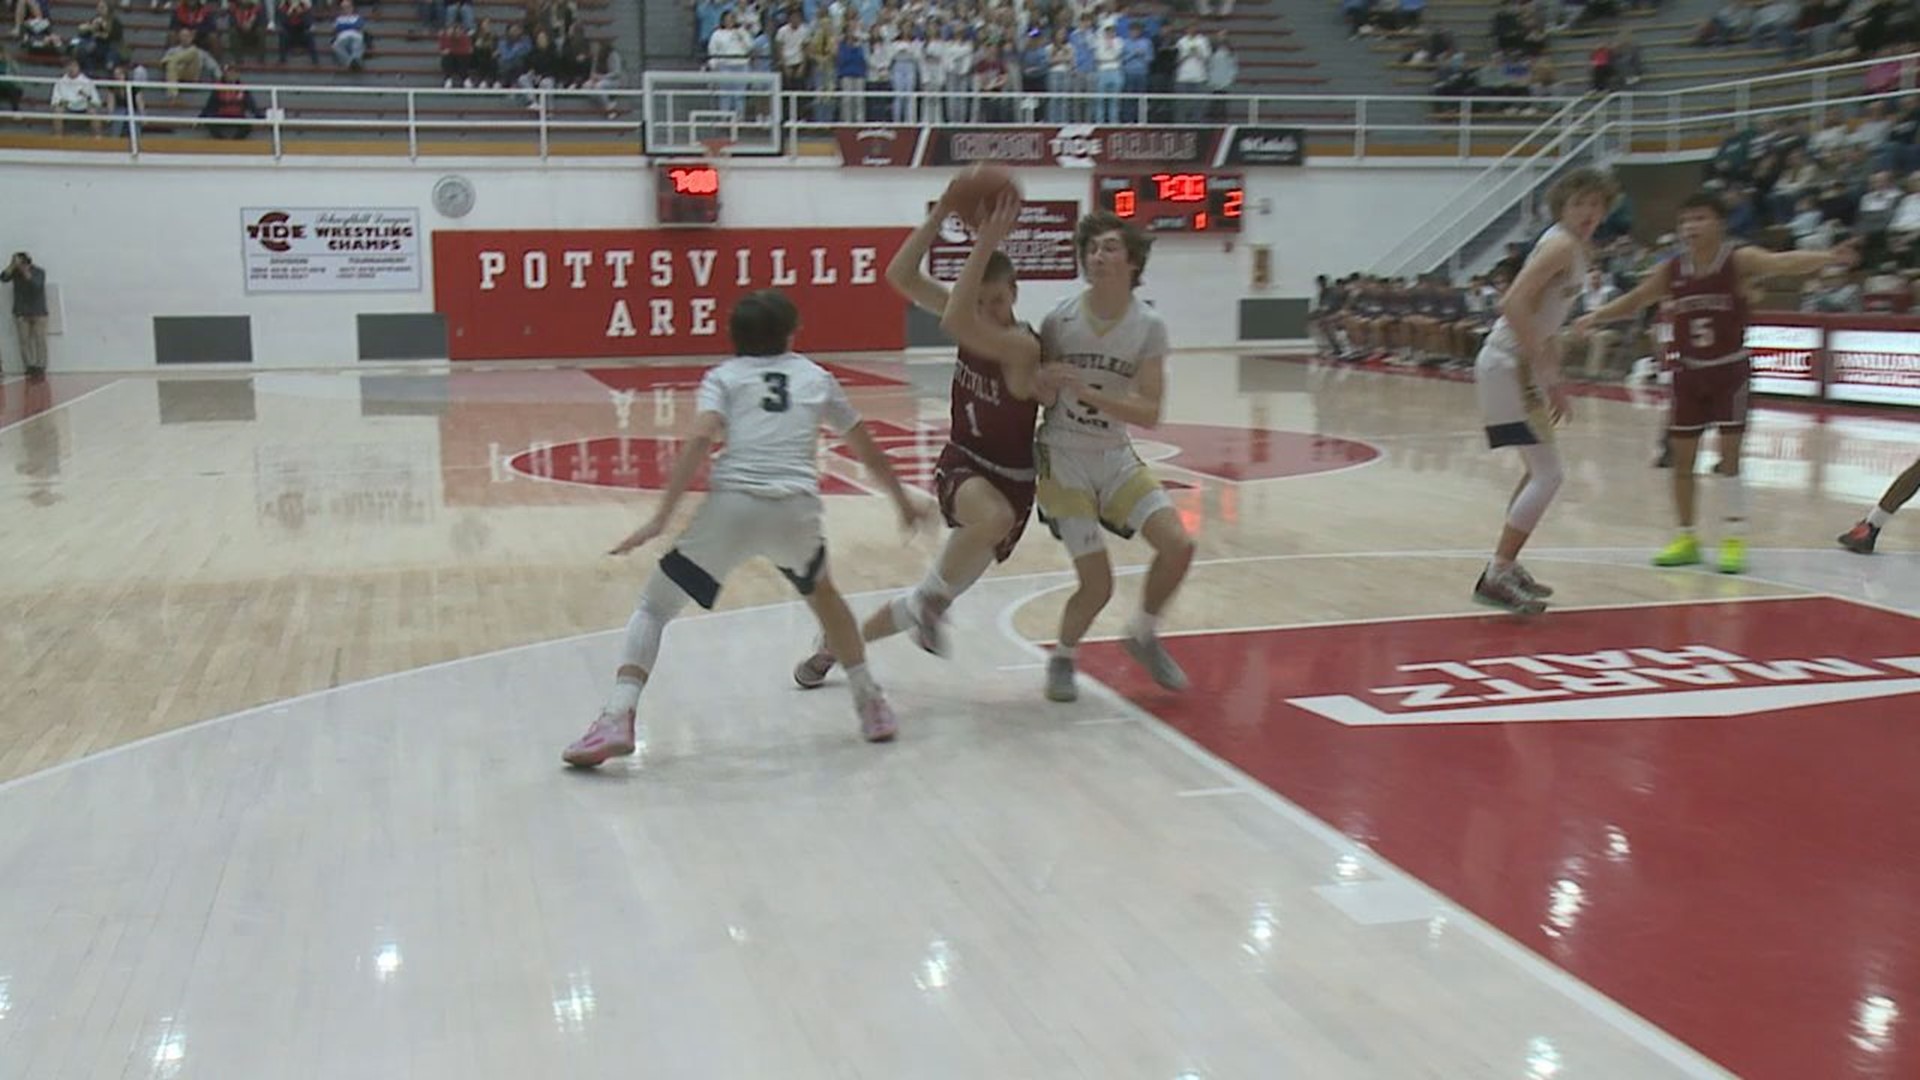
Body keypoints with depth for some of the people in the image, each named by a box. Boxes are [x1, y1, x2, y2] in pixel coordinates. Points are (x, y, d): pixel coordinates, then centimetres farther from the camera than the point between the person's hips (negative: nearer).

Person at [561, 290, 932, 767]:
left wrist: (660, 519, -6)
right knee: (822, 594, 33)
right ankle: (872, 706, 32)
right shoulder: (816, 377, 24)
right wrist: (904, 501, 47)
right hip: (797, 508, 2)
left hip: (732, 504, -2)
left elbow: (701, 438, -3)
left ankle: (617, 718, -9)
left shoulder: (723, 376, 17)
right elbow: (867, 450, 31)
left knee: (653, 607, 10)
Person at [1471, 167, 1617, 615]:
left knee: (1540, 472, 19)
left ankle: (1506, 565, 28)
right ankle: (1496, 578, -12)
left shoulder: (1575, 248, 16)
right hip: (1507, 365, -10)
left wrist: (1554, 383, 20)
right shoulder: (1561, 244, -14)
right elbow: (1514, 304, -26)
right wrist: (1546, 370, -25)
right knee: (1548, 474, -13)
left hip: (1521, 365, 10)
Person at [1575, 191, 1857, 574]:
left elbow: (1784, 263, -31)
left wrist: (1829, 257, -49)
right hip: (1689, 371, 4)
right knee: (1681, 457, 7)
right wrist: (1596, 316, -4)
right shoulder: (1671, 269, -2)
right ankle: (1686, 539, 20)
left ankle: (1735, 540, 2)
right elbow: (1633, 301, 10)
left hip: (1729, 370, -4)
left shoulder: (1739, 260, -14)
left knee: (1729, 456, -8)